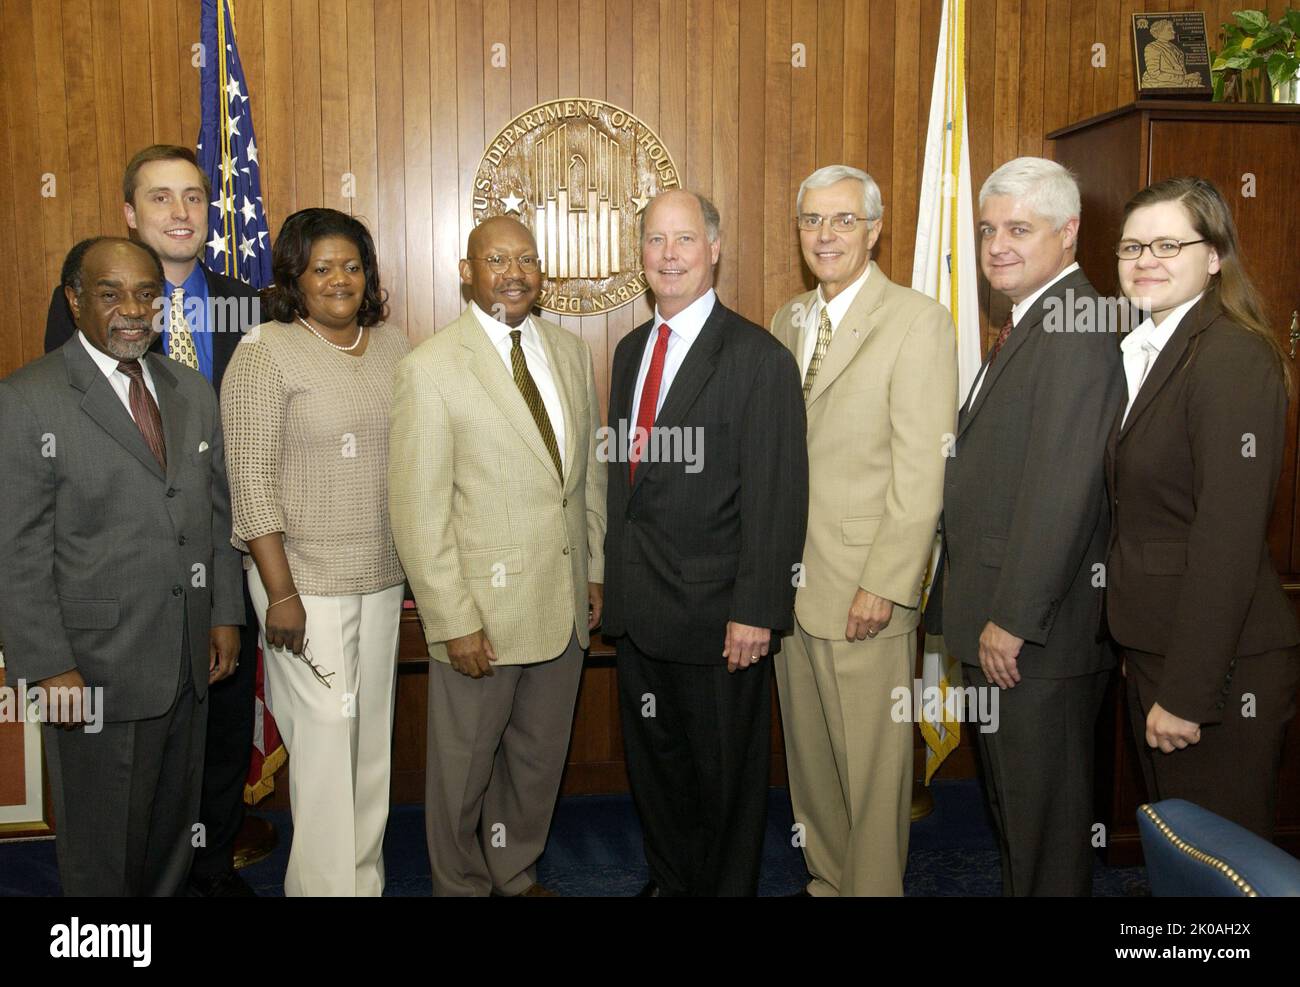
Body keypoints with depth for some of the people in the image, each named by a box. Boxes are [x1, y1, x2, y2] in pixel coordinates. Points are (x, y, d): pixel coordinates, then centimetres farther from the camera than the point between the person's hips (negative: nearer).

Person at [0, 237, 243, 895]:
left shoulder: (193, 392, 9)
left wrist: (225, 615, 9)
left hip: (189, 662, 5)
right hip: (95, 669, -5)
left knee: (174, 828, 19)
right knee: (101, 847, 10)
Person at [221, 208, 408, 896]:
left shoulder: (390, 343, 8)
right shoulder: (265, 353, -9)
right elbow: (252, 483, -12)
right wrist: (281, 593, -15)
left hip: (383, 577, 6)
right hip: (306, 581, -5)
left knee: (372, 737, 14)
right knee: (324, 738, -2)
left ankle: (367, 878, 29)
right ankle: (326, 886, 15)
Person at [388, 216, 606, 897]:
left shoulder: (572, 354, 7)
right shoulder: (430, 368, -12)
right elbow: (417, 510, -13)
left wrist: (595, 572, 12)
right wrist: (453, 620, -15)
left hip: (565, 603, 6)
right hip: (481, 608, -5)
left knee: (539, 757, 20)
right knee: (464, 764, 12)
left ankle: (517, 874, 42)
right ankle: (461, 885, 36)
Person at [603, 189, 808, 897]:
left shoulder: (758, 358, -13)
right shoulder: (631, 350, 10)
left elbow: (776, 498, -16)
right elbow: (624, 472, 12)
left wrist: (756, 611, -18)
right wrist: (615, 577, 10)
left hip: (715, 613, -7)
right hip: (637, 607, 7)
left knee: (724, 773, 11)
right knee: (652, 760, 21)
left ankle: (728, 886, 32)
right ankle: (669, 880, 41)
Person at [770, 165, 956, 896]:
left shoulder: (918, 321, -8)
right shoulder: (788, 321, 12)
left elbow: (923, 471, -14)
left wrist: (883, 586, -17)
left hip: (863, 590, -6)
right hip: (791, 582, 6)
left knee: (872, 768, 5)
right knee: (810, 758, 17)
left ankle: (873, 887, 23)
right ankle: (828, 879, 34)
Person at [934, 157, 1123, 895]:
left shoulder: (1075, 328, -18)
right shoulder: (1027, 324, 14)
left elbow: (1062, 493, -23)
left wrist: (1013, 620, -20)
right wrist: (985, 616, 11)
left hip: (1039, 635, -10)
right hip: (996, 620, 10)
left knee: (1044, 811, 6)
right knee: (1009, 798, 21)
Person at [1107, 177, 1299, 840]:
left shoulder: (1232, 358, -18)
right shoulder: (1142, 352, 10)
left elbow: (1229, 540, -22)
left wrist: (1185, 692, -21)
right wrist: (1141, 658, 10)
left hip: (1219, 663, -8)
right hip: (1151, 646, 8)